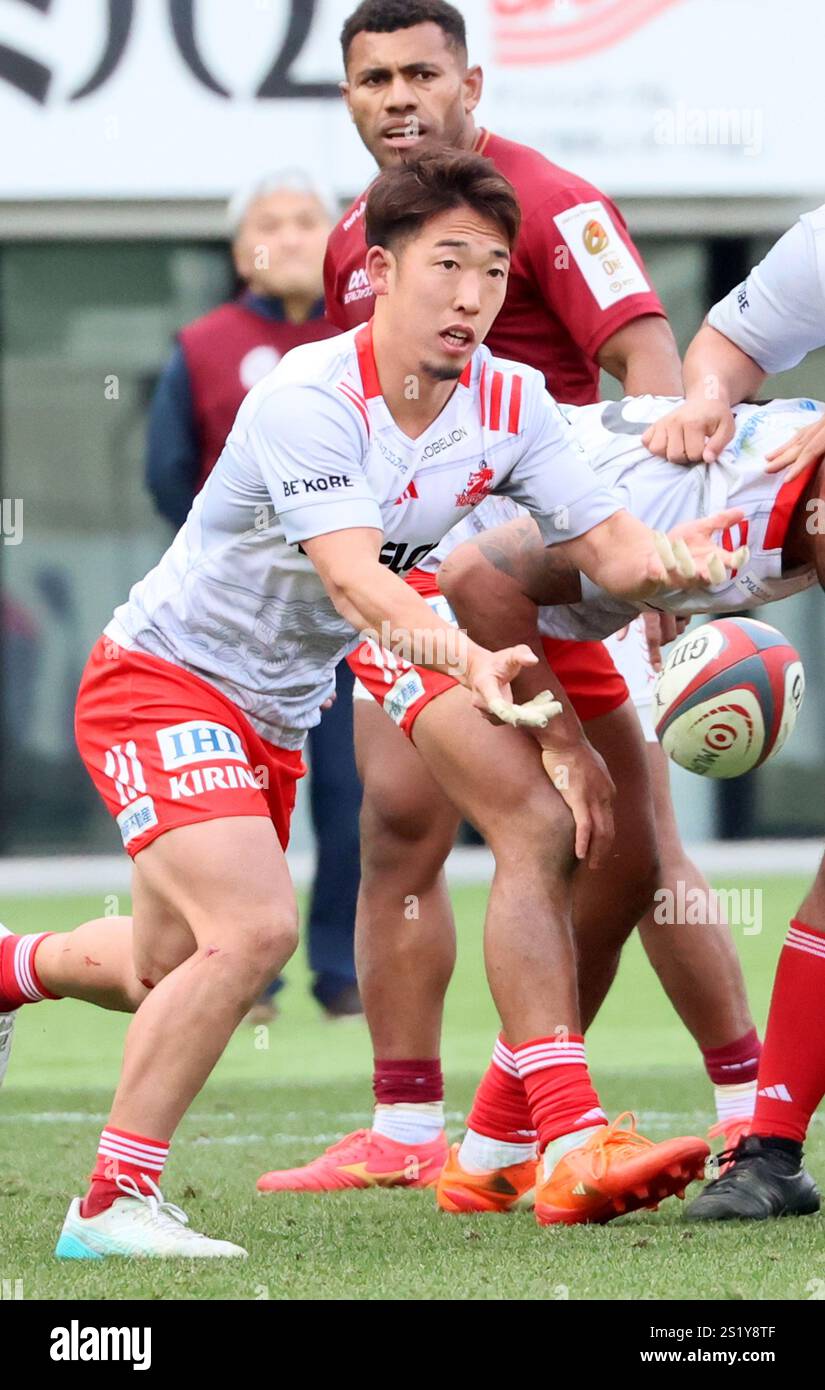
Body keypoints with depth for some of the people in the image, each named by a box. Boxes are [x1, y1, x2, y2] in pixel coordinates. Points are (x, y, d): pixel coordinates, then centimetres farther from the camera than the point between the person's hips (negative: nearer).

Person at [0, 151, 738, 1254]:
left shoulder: (510, 402, -6)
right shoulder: (307, 399, -27)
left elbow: (610, 547, -9)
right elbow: (354, 581, -39)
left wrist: (668, 556, -34)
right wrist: (469, 661, -57)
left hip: (275, 719, 8)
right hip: (159, 682, -8)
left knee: (169, 974, 18)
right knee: (254, 926, -26)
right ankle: (113, 1204, -16)